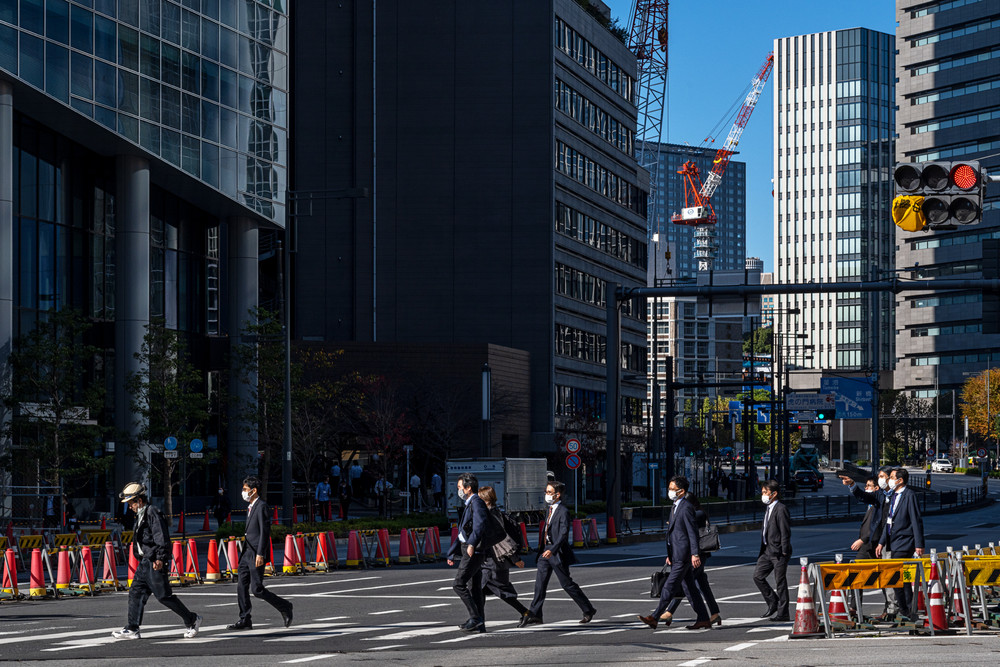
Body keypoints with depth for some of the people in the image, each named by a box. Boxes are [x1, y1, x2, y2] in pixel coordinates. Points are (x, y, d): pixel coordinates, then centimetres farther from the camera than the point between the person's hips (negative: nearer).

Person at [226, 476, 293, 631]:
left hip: (257, 555, -10)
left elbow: (265, 532, -18)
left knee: (257, 589, -8)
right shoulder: (250, 508, 18)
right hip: (247, 553, 10)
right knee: (241, 586, 5)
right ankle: (244, 620, 8)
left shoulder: (262, 507, -12)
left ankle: (284, 607, 8)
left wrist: (260, 554, -23)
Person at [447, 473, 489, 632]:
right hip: (468, 551, 10)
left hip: (473, 551, -10)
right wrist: (452, 554, 30)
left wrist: (472, 544, -38)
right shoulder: (469, 504, 23)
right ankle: (480, 624, 8)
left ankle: (475, 617, -12)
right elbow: (463, 532, 29)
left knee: (459, 585, -11)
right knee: (474, 588, 8)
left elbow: (480, 524, -26)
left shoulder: (476, 502, -9)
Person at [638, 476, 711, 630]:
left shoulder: (686, 507, -12)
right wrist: (670, 554, 22)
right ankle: (703, 619, 14)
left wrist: (695, 554, -20)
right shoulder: (675, 507, 19)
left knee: (670, 586, -10)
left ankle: (654, 618, -11)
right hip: (677, 555, 10)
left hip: (684, 555, -10)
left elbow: (693, 532, -16)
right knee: (689, 588, 10)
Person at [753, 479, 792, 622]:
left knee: (780, 582, -2)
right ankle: (773, 604, 18)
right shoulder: (768, 509, 16)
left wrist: (784, 552, -18)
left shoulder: (781, 509, -13)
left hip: (778, 551, -9)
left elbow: (785, 532, -16)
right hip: (767, 550, 9)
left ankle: (782, 613, 5)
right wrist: (763, 549, 16)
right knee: (757, 575, 8)